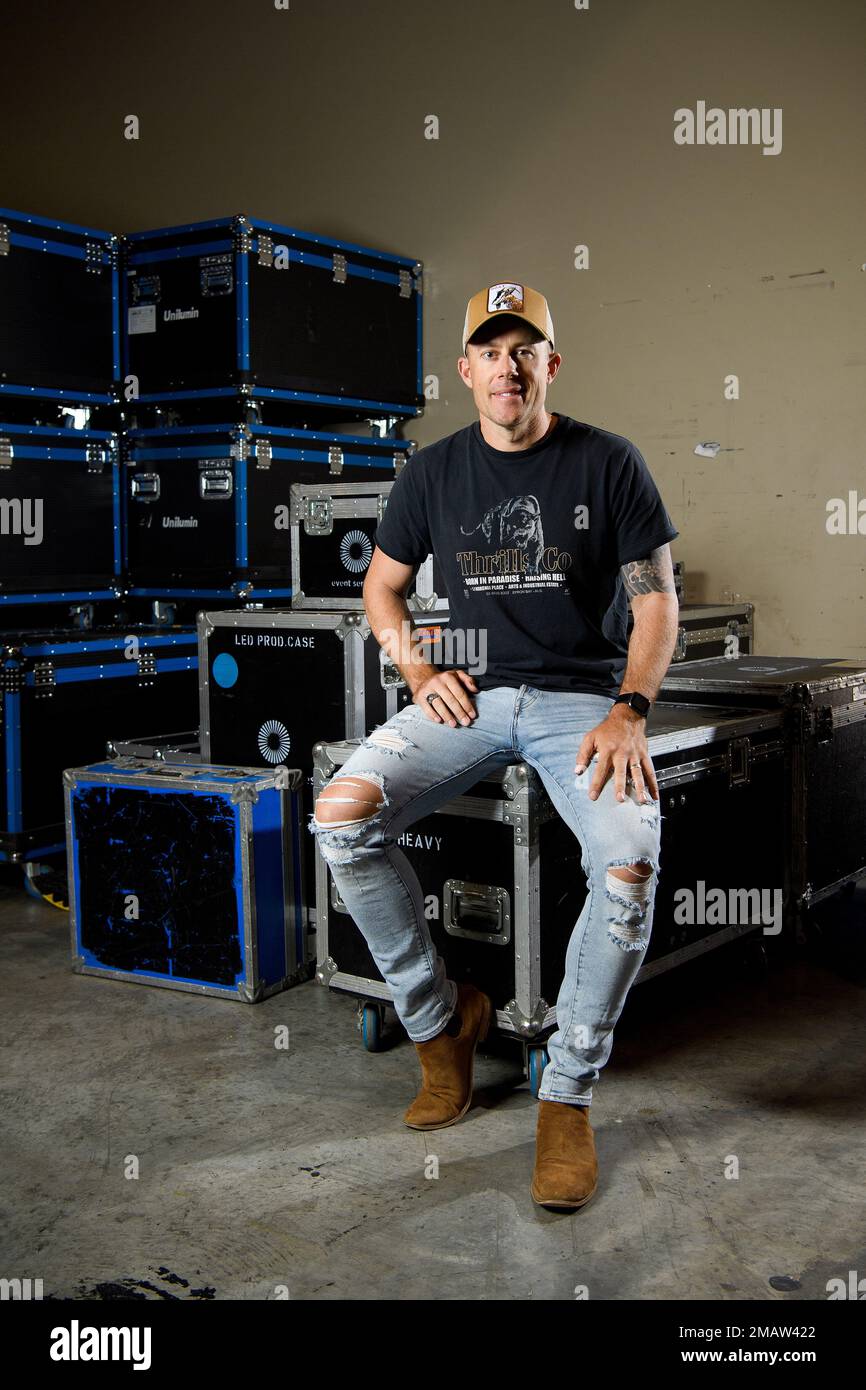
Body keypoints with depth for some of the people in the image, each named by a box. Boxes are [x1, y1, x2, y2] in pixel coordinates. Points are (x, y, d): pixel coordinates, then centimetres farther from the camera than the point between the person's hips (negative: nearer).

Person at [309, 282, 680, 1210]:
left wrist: (629, 712, -14)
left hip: (583, 697, -2)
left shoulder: (609, 462, 1)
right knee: (339, 818, -23)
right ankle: (439, 1022, -2)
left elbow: (656, 600, 1)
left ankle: (567, 1093, -9)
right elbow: (382, 586, 19)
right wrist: (419, 673, 0)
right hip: (472, 696, 3)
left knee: (630, 869, -31)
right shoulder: (433, 473, 9)